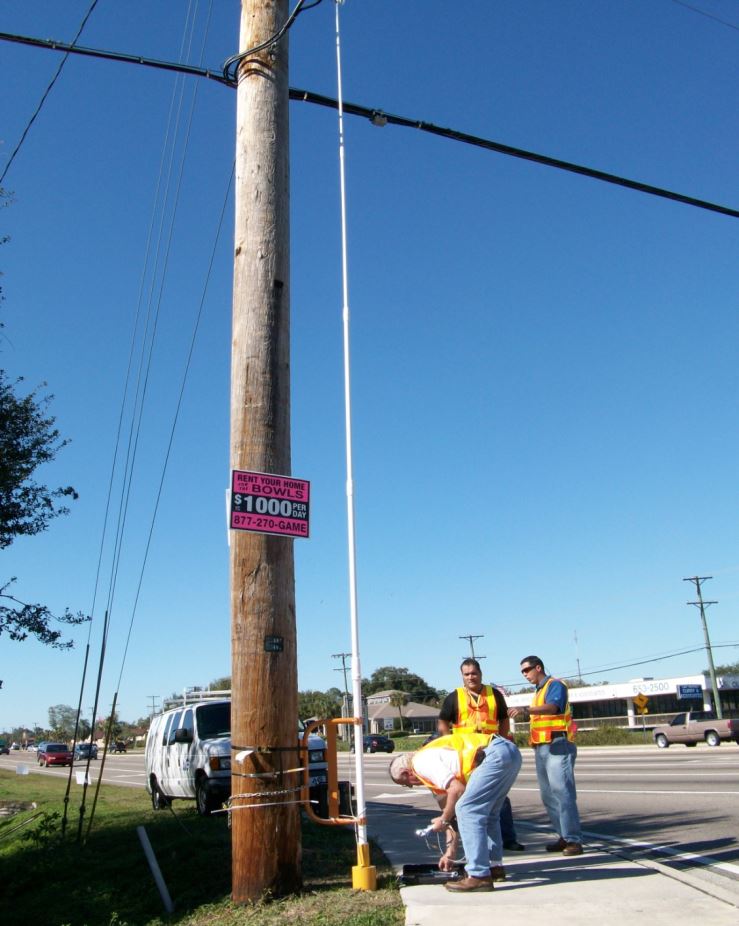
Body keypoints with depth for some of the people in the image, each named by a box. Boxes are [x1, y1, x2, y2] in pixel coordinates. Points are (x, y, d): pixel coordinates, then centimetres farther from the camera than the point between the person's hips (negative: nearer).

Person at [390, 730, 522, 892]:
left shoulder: (421, 763, -1)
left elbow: (457, 789, -11)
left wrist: (444, 820, 6)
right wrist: (450, 851, 38)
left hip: (496, 755, -11)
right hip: (511, 751, 11)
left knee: (467, 810, -5)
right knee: (487, 812, 24)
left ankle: (479, 876, -3)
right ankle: (495, 867, 30)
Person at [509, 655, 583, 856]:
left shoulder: (555, 685, -7)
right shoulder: (538, 691, 21)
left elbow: (552, 707, -26)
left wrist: (525, 709, -40)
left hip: (558, 746, -9)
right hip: (541, 748, 9)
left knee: (563, 793, -11)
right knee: (549, 796, 9)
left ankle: (574, 840, -9)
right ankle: (564, 837, 16)